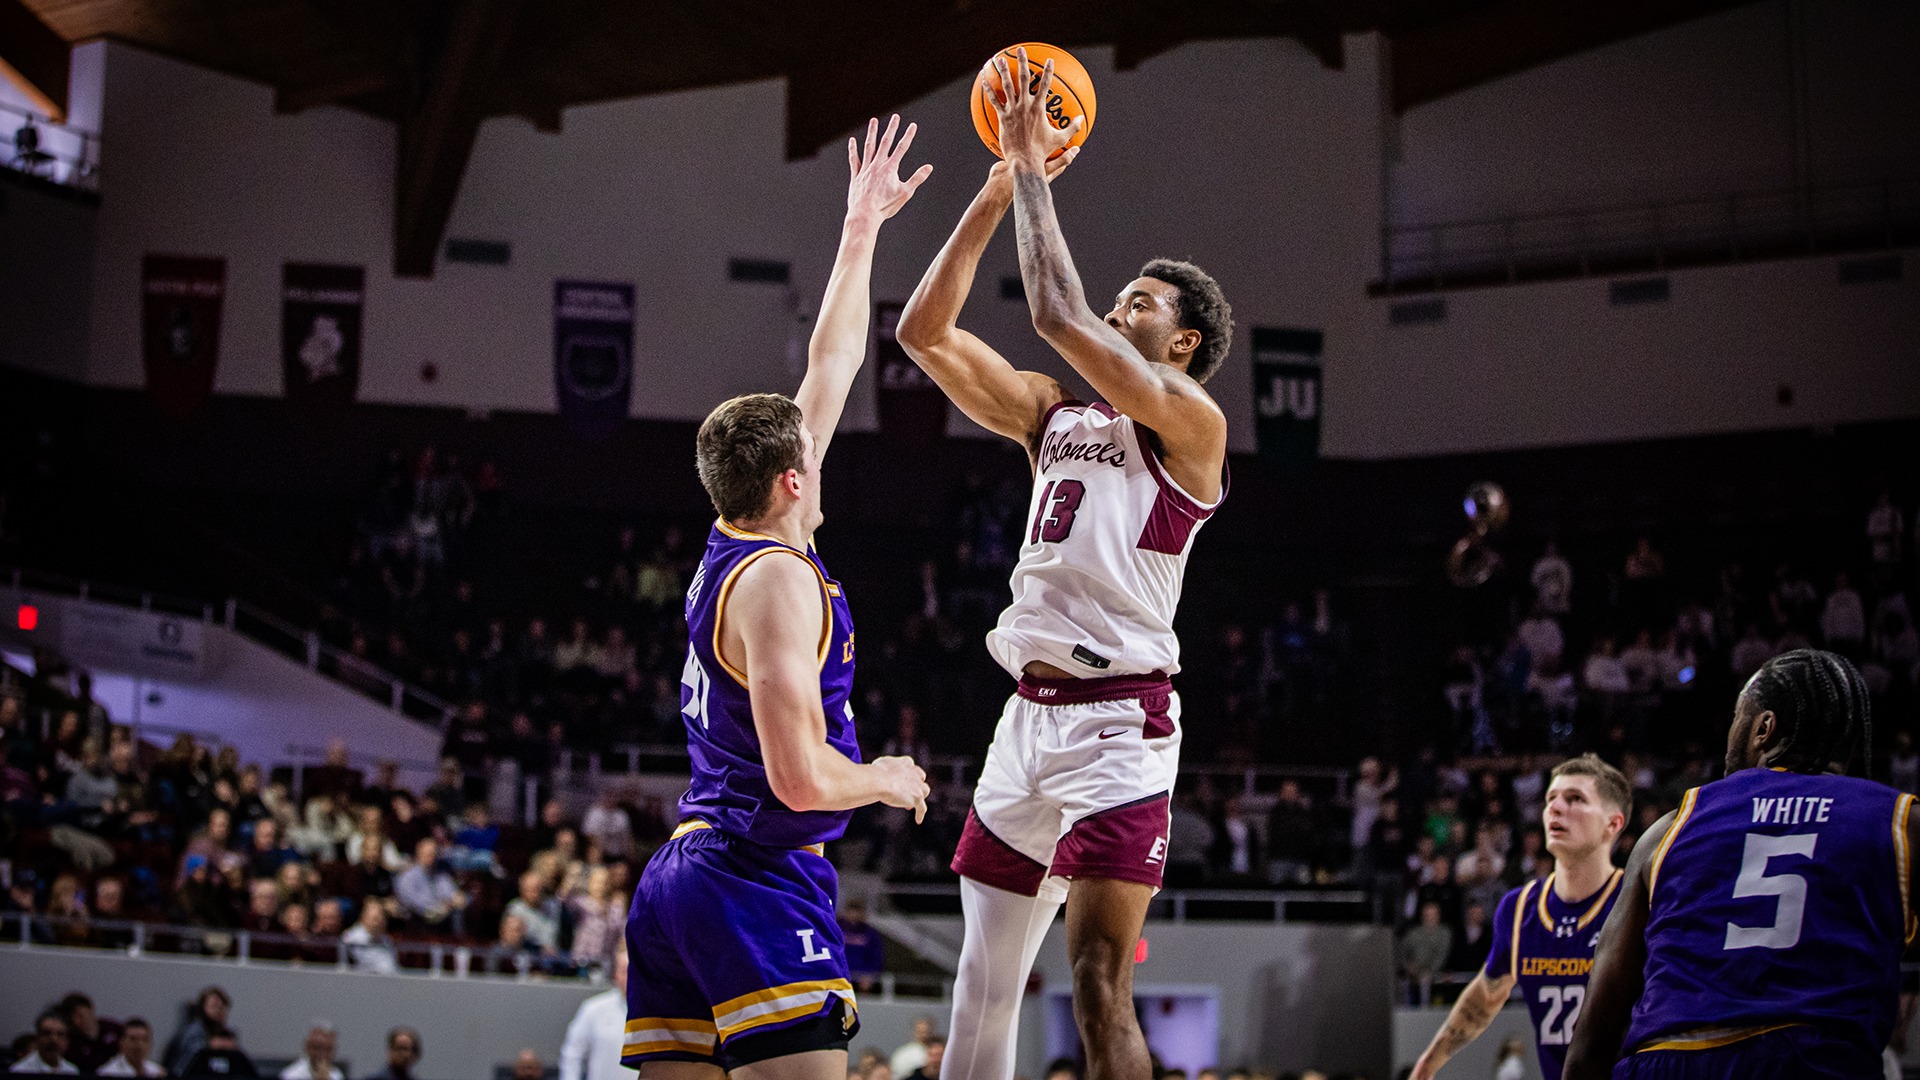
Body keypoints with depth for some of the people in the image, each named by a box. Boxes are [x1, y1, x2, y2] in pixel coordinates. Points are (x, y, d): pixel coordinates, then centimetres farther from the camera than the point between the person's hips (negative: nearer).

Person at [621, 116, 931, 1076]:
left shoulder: (737, 546, 14)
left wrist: (862, 230, 29)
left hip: (682, 870, 10)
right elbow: (801, 777, -19)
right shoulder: (780, 580, -12)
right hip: (760, 878, -10)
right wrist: (889, 782, 1)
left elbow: (831, 368, 24)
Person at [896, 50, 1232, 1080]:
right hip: (1029, 714, 7)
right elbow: (925, 331, 12)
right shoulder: (1054, 417, 17)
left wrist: (1034, 168, -7)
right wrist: (999, 187, 7)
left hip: (1119, 719, -7)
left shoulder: (1191, 420, -4)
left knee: (1097, 979, -12)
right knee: (983, 977, 8)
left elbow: (1057, 314, -15)